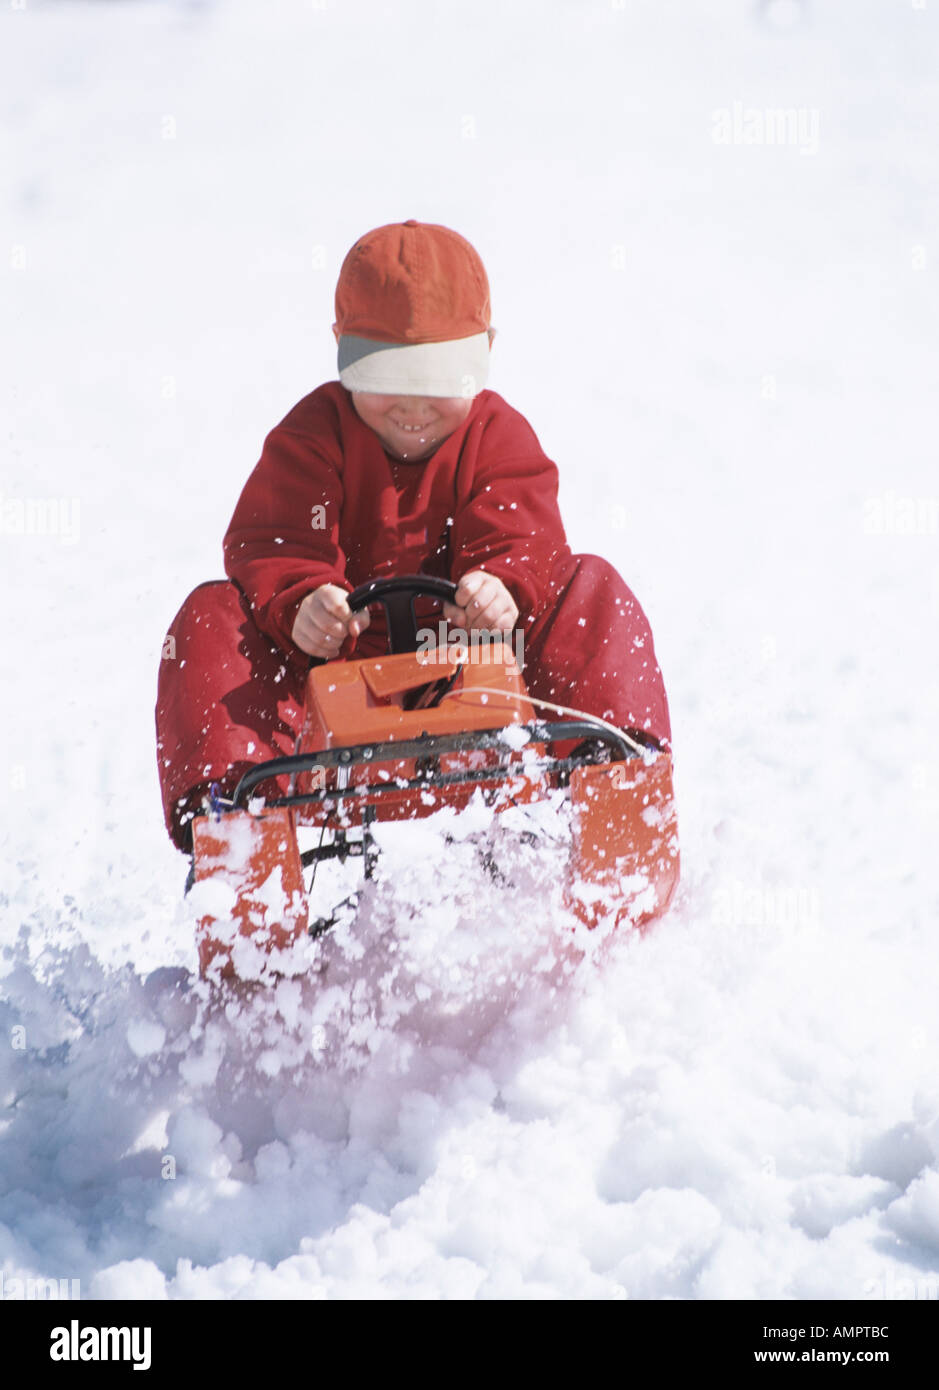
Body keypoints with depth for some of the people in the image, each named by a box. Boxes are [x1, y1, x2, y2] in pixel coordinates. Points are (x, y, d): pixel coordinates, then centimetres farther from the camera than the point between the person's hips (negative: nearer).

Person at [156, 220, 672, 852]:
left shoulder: (500, 437, 1)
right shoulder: (314, 436, -2)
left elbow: (524, 542, -14)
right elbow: (272, 549, -15)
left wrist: (504, 590, -42)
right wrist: (300, 607, -41)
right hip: (339, 660, 0)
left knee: (594, 589, -17)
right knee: (212, 616, -23)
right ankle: (227, 790, -39)